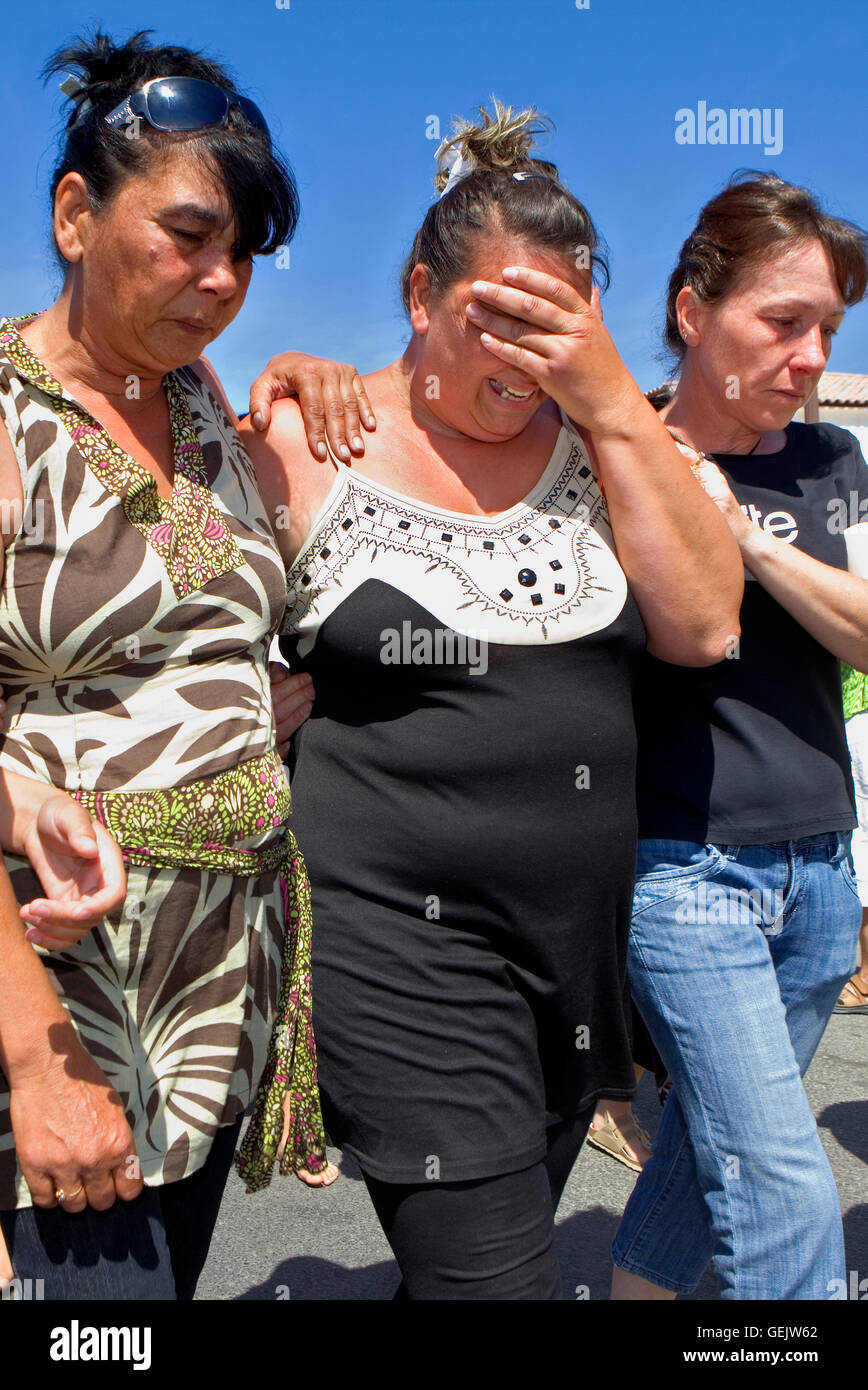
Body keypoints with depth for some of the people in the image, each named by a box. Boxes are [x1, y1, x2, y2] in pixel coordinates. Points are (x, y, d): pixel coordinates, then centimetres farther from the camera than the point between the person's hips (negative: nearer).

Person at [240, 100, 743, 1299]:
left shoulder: (597, 435, 6)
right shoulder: (305, 446, -3)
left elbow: (704, 625, -6)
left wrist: (612, 401, -9)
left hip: (583, 924, 5)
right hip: (398, 929, -4)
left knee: (485, 1248, 20)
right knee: (489, 1268, -6)